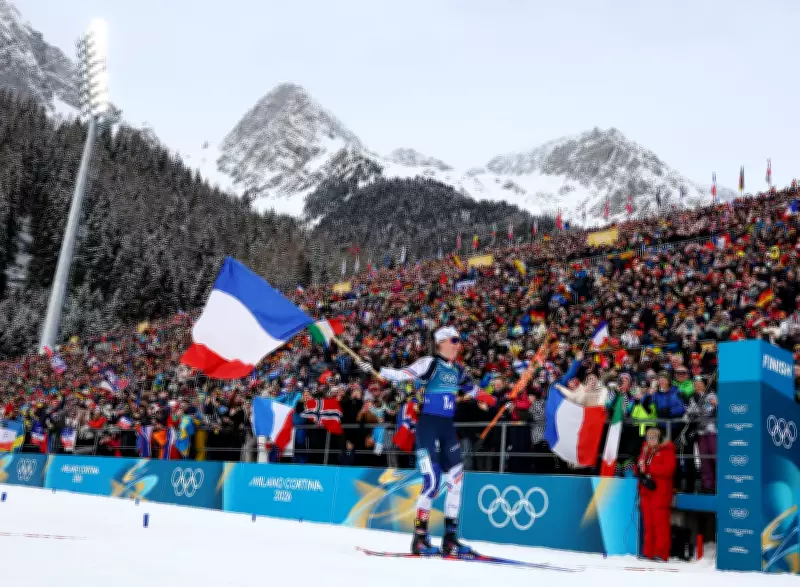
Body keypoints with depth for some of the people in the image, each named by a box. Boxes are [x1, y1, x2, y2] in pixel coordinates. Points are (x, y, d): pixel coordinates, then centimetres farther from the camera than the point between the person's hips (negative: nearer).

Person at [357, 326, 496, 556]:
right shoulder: (430, 363, -8)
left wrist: (495, 401, 37)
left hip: (447, 427, 7)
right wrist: (375, 369, -32)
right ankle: (419, 538, -2)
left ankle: (450, 537, 14)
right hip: (428, 425, -7)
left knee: (456, 480, 4)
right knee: (432, 481, -12)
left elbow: (473, 390, 29)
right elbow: (402, 374, -19)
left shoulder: (458, 370, 13)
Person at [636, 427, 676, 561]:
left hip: (660, 491, -7)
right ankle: (648, 552, 15)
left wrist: (648, 468, -16)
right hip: (646, 490, 7)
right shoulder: (645, 450, 16)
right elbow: (639, 467, 19)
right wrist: (640, 471, -5)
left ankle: (661, 554, -3)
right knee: (648, 523, 10)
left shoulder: (666, 450, -5)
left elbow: (668, 468, -17)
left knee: (660, 522, -6)